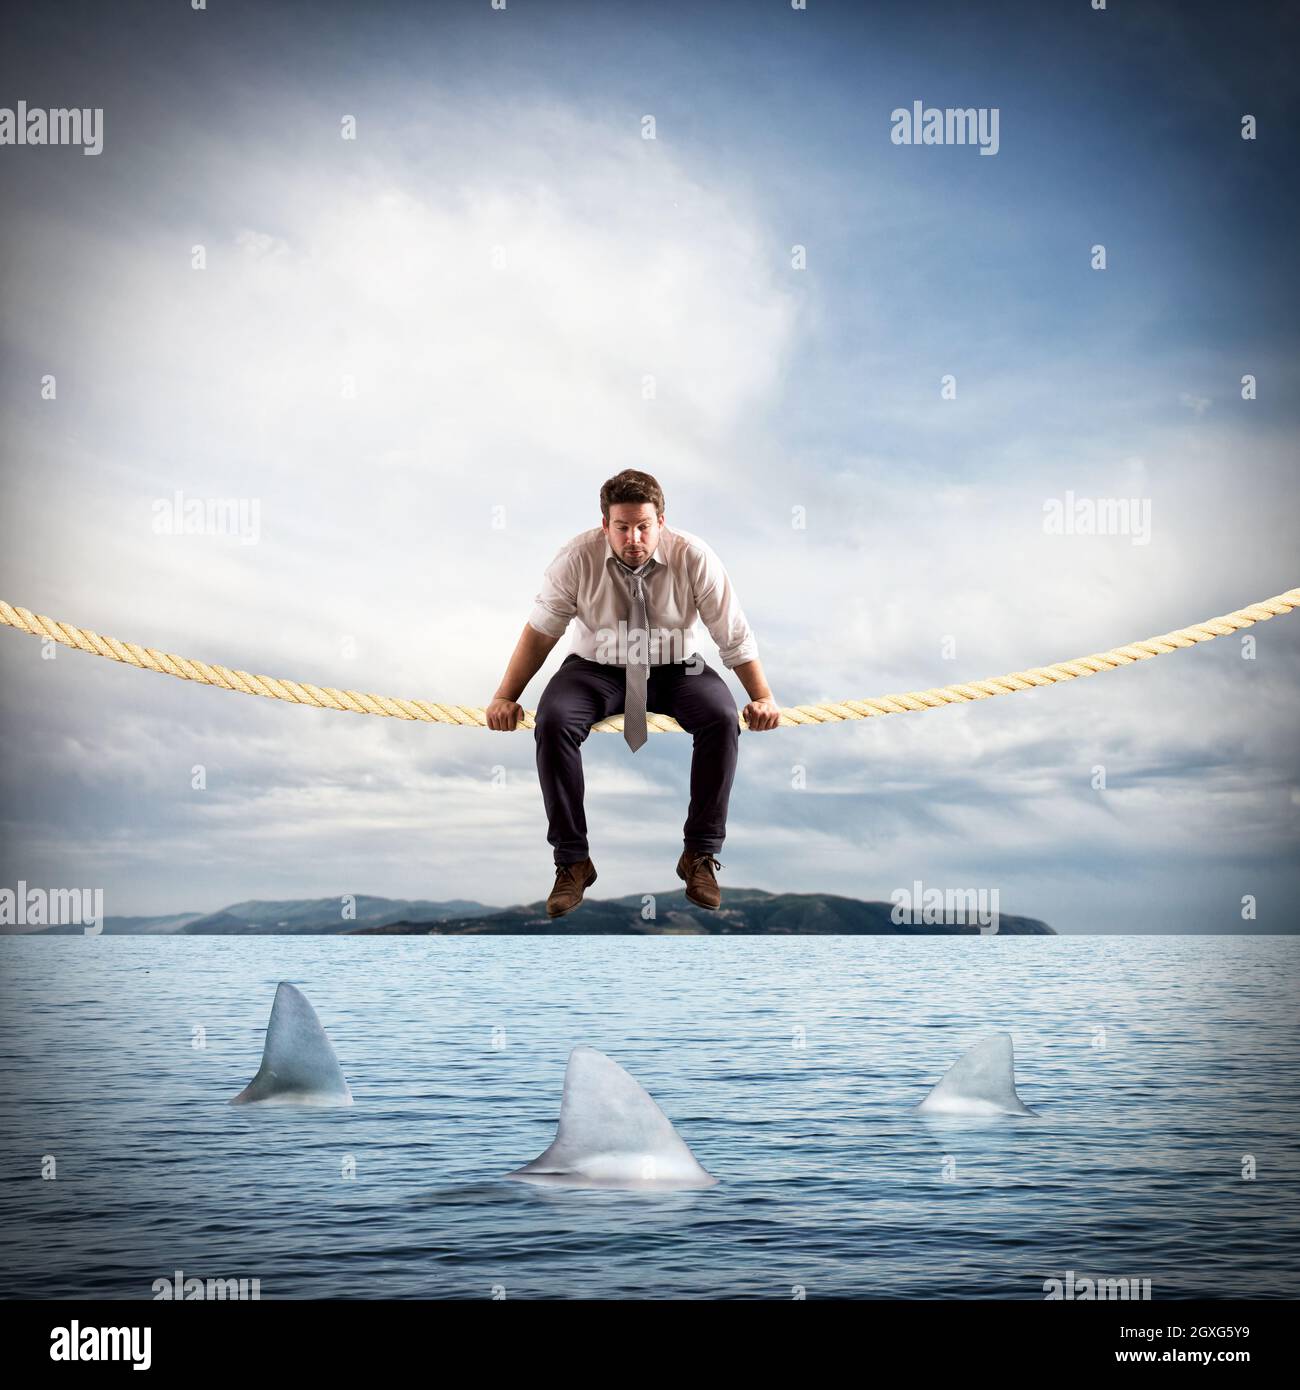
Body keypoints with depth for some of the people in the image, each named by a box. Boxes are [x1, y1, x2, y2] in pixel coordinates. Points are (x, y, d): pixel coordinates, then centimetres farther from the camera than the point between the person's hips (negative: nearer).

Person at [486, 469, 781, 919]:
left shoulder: (694, 557, -15)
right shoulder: (577, 558, -14)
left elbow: (735, 635, -8)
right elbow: (540, 630, -6)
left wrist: (763, 697, -15)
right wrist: (505, 697, -10)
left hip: (676, 668, 0)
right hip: (597, 667, 0)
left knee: (722, 719, -30)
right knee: (552, 722, -30)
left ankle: (700, 854, -15)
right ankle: (572, 860, -17)